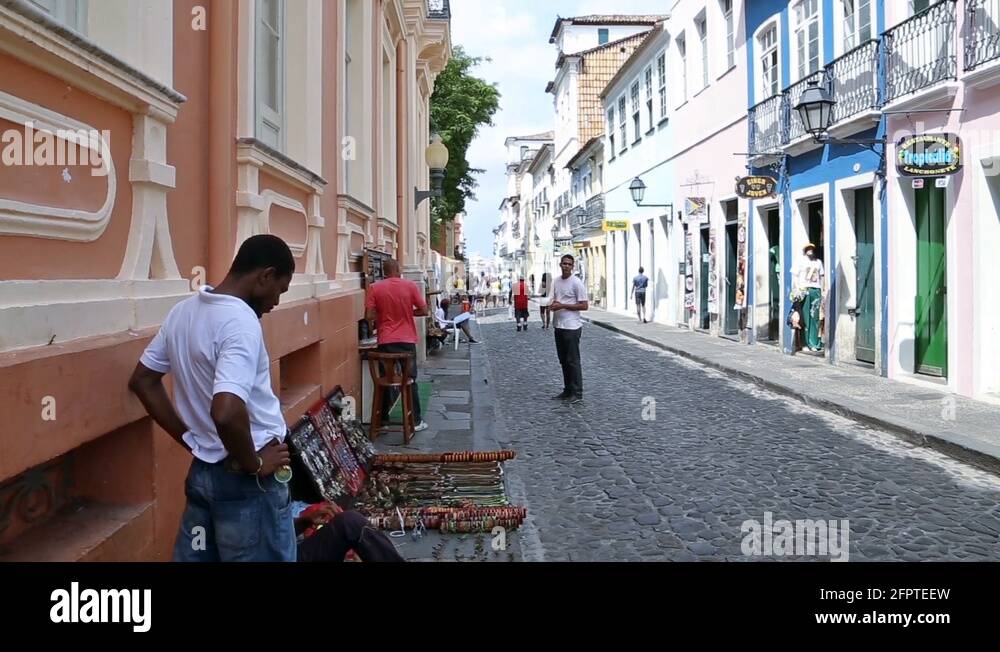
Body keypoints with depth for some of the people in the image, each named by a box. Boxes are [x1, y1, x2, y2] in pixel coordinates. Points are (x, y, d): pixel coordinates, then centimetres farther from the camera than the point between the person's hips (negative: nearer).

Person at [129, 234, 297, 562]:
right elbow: (227, 413, -35)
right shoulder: (241, 322, -23)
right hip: (246, 481, -8)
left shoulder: (184, 311, 4)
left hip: (202, 470, 8)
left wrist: (188, 438, 12)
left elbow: (142, 381, 14)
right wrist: (253, 463, -18)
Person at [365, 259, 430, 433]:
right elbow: (424, 311, -3)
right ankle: (415, 421, 8)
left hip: (385, 341, 1)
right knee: (410, 381, 7)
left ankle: (383, 420, 18)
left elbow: (369, 316, -5)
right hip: (406, 340, -1)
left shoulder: (375, 288, -2)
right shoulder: (410, 286, -4)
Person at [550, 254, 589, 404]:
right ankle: (567, 390, 22)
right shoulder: (556, 282, 12)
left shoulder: (577, 283, -10)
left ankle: (577, 393, 2)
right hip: (558, 325, 8)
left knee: (573, 360, -5)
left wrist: (562, 306, -17)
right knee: (563, 360, 13)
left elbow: (584, 305, -14)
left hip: (571, 326, -8)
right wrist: (552, 305, -1)